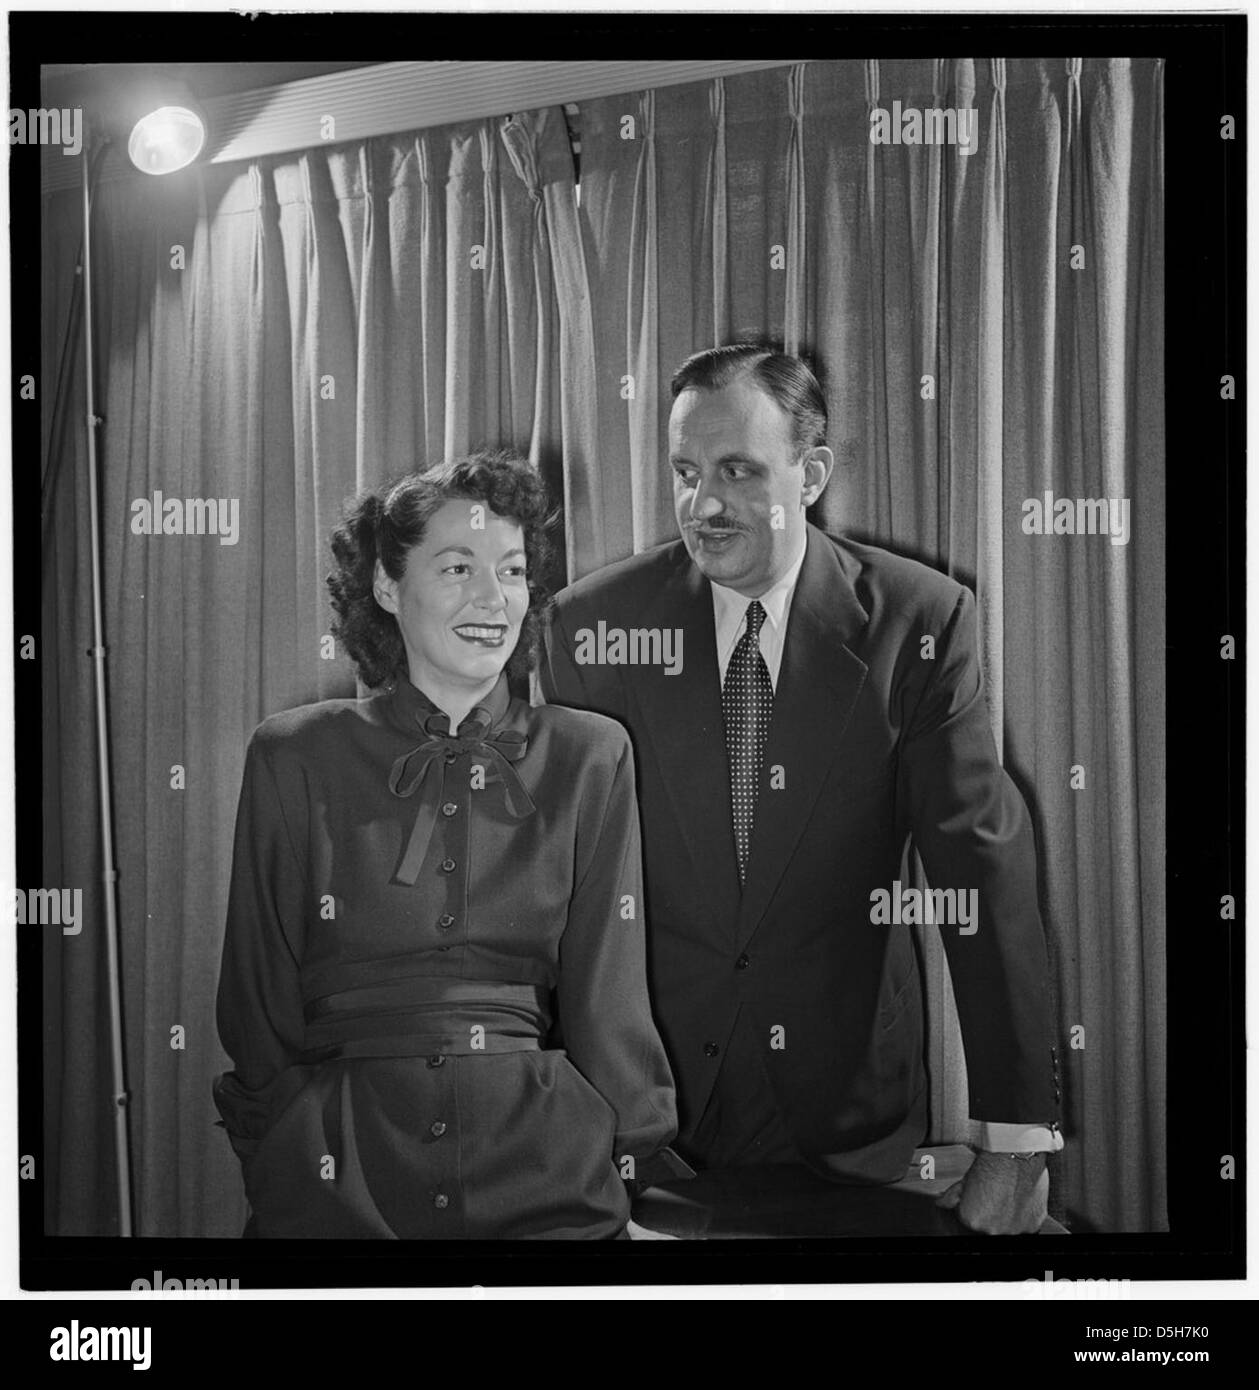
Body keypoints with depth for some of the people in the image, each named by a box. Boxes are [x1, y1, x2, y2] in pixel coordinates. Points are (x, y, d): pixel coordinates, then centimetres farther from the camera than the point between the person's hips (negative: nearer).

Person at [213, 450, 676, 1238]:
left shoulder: (589, 759, 8)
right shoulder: (295, 758, 7)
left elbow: (610, 997, 7)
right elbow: (260, 1003, 8)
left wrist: (621, 1159, 1)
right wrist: (285, 1160, 2)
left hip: (545, 1168, 1)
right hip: (338, 1177, 0)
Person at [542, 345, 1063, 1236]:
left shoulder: (919, 619, -10)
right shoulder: (596, 622, -6)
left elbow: (986, 863, -12)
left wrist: (1019, 1138, -16)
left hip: (846, 1092, 0)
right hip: (643, 1078, 1)